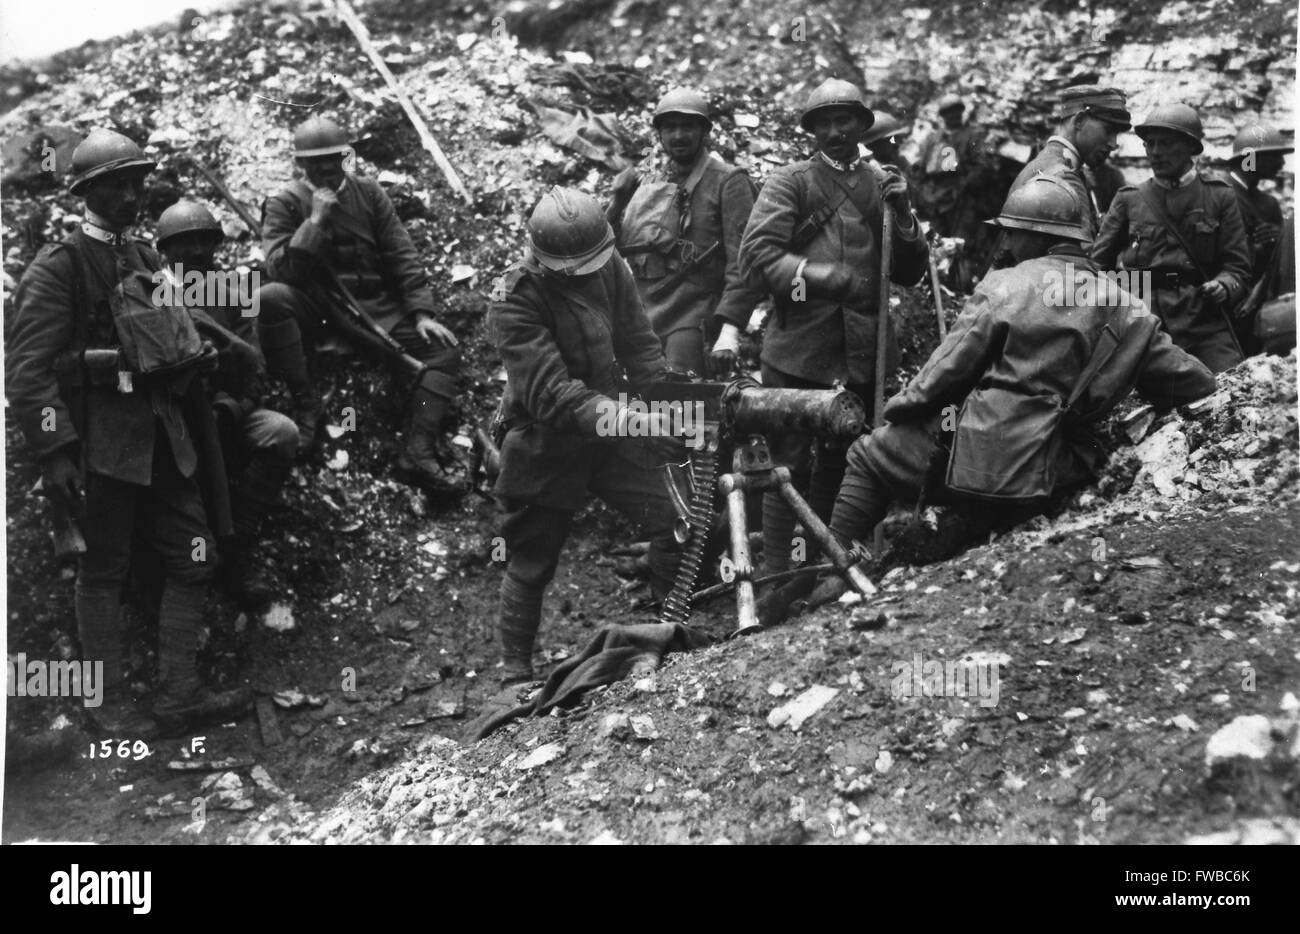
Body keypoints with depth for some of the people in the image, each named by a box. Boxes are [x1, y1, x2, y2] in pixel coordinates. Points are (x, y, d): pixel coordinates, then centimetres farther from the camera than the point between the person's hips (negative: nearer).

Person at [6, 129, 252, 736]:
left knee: (194, 557, 5)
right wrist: (54, 452, -21)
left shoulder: (145, 260, 15)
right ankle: (109, 706, 11)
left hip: (163, 434, 7)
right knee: (104, 568, 2)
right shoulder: (57, 268, -7)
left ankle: (178, 695, 12)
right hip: (104, 437, -7)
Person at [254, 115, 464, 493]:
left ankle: (418, 451, -28)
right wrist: (316, 221, -16)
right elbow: (281, 271, -10)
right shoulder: (284, 205, 3)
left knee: (443, 348, -18)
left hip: (376, 306, 2)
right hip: (315, 308, -2)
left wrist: (421, 314, -4)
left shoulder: (368, 192, 10)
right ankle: (306, 402, -21)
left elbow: (402, 256, 7)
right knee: (270, 297, -34)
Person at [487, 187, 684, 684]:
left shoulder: (608, 268, -9)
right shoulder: (514, 302, -26)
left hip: (607, 432, 5)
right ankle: (515, 668, 24)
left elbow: (639, 344, -4)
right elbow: (551, 394, -34)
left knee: (674, 518, -7)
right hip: (546, 446, -4)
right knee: (531, 562, 6)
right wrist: (635, 421, -45)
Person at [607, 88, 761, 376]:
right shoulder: (645, 184, 17)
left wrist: (729, 328, -19)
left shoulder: (728, 182, -1)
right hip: (639, 325, 6)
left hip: (693, 325, -6)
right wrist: (617, 203, 3)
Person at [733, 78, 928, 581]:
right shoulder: (790, 181, 1)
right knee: (790, 464, -3)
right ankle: (777, 576, 3)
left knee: (841, 464, 13)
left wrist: (903, 214, -3)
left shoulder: (882, 184, 14)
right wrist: (820, 277, -22)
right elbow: (756, 253, -11)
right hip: (799, 347, -4)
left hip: (862, 351, 5)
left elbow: (910, 274, 12)